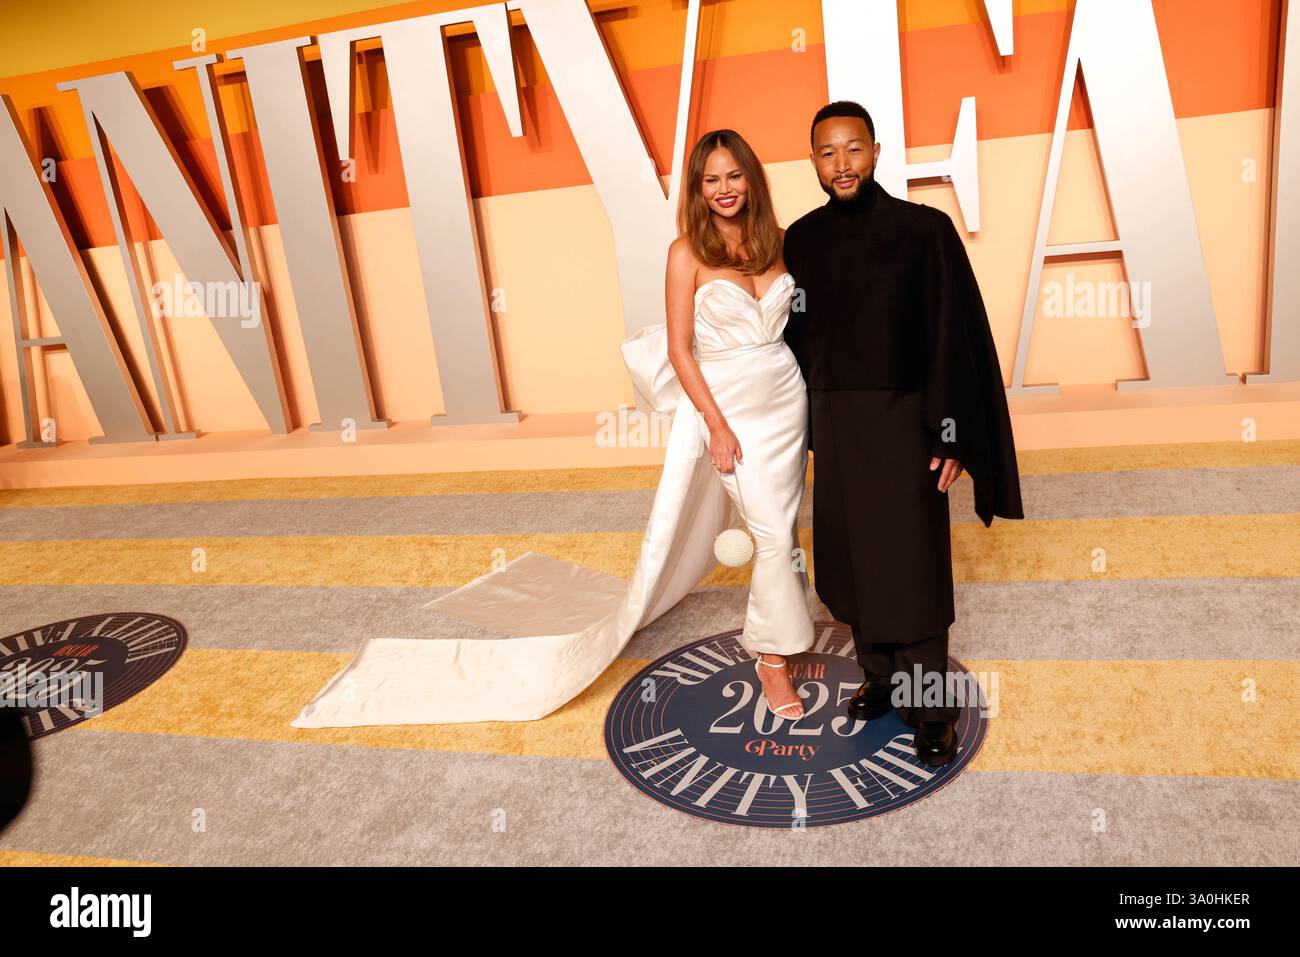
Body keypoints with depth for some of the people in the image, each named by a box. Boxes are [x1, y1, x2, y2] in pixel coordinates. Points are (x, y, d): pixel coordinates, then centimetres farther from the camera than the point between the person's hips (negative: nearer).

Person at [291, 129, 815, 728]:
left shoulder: (774, 241, 7)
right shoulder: (688, 252, -9)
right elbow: (679, 349, -11)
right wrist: (717, 425, -15)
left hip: (786, 396, 5)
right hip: (727, 405, -5)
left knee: (784, 522, 12)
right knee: (774, 531, -5)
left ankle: (773, 634, 32)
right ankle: (774, 660, 12)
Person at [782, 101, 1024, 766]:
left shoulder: (924, 230, -8)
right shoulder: (800, 239, 4)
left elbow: (955, 337, -9)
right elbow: (794, 337, 10)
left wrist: (952, 438, -12)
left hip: (902, 423, -4)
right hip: (832, 426, 4)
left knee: (912, 568, 1)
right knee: (850, 559, 12)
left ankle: (930, 709, 17)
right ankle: (879, 675, 32)